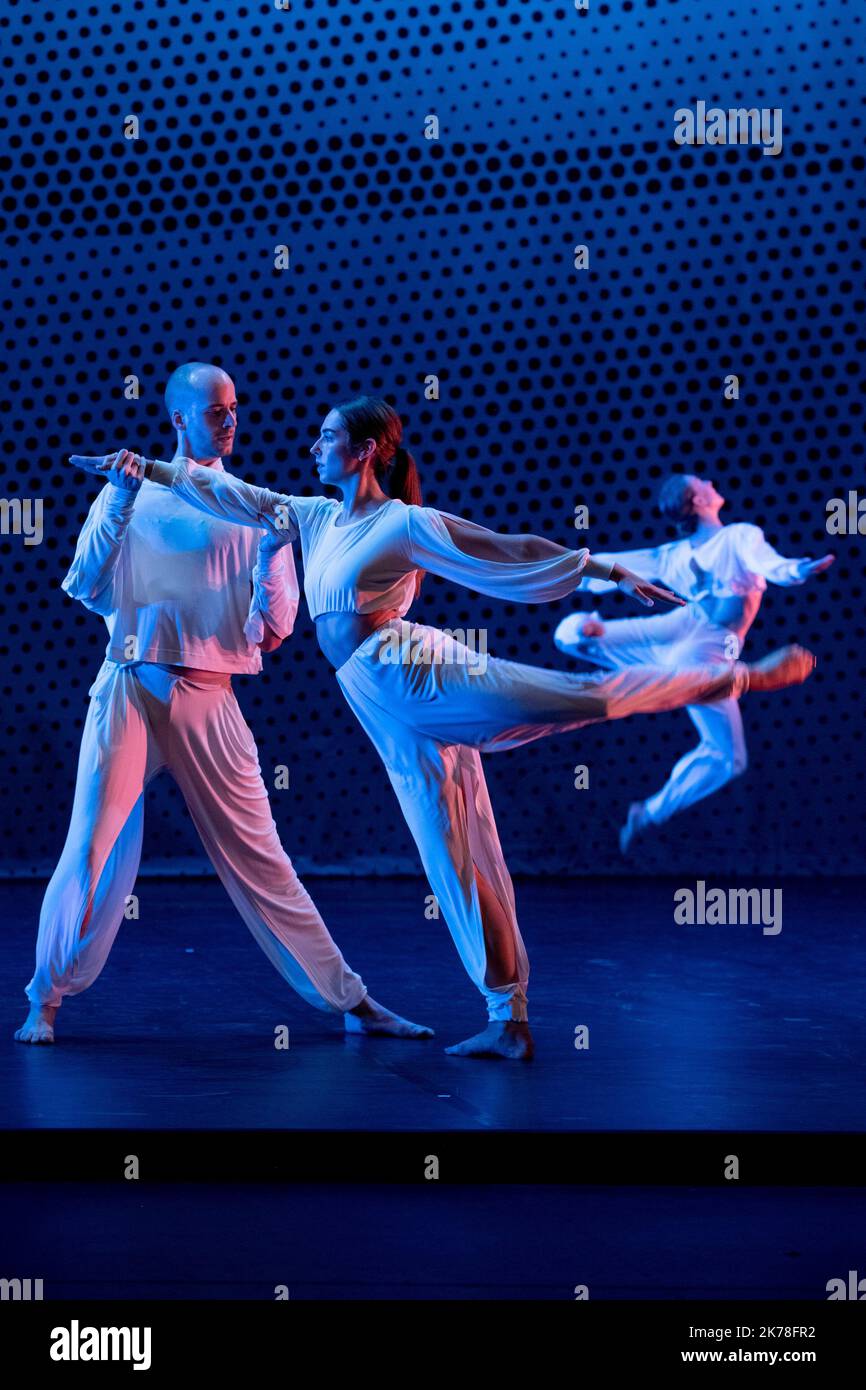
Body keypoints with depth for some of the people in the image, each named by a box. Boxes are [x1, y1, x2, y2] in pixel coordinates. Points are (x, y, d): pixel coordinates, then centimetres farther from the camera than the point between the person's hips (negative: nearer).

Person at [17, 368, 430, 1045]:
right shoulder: (128, 495, 9)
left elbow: (274, 630, 5)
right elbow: (88, 590, 1)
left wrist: (271, 557, -13)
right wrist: (119, 505, -7)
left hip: (208, 697, 0)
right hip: (129, 689, 0)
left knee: (257, 854, 1)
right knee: (94, 844, -5)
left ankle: (350, 1000, 8)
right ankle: (46, 999, 8)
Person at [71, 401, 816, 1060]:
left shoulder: (407, 523, -3)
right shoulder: (317, 517, 18)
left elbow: (512, 551, -5)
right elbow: (238, 497, 23)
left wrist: (614, 573, -7)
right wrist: (148, 469, 22)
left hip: (411, 674, -6)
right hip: (393, 721, 7)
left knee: (590, 694, -24)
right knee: (455, 858, 5)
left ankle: (741, 677, -13)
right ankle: (509, 1019, 7)